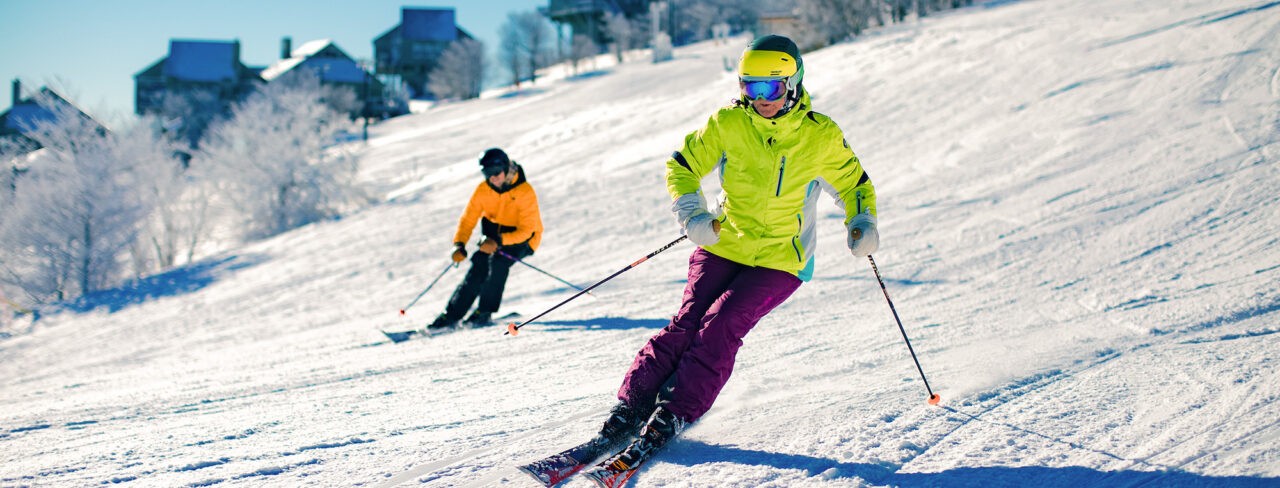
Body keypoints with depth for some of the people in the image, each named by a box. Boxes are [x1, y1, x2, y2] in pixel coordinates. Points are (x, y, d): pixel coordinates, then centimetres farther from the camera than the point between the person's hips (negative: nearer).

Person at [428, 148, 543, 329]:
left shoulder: (525, 192, -23)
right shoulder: (483, 190, -10)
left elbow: (526, 230, -26)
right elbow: (468, 219, -6)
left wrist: (498, 241, -39)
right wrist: (459, 244, -24)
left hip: (522, 239, -4)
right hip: (493, 236, 4)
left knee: (498, 260, -30)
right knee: (478, 268, -18)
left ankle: (485, 312, -19)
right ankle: (451, 315, -13)